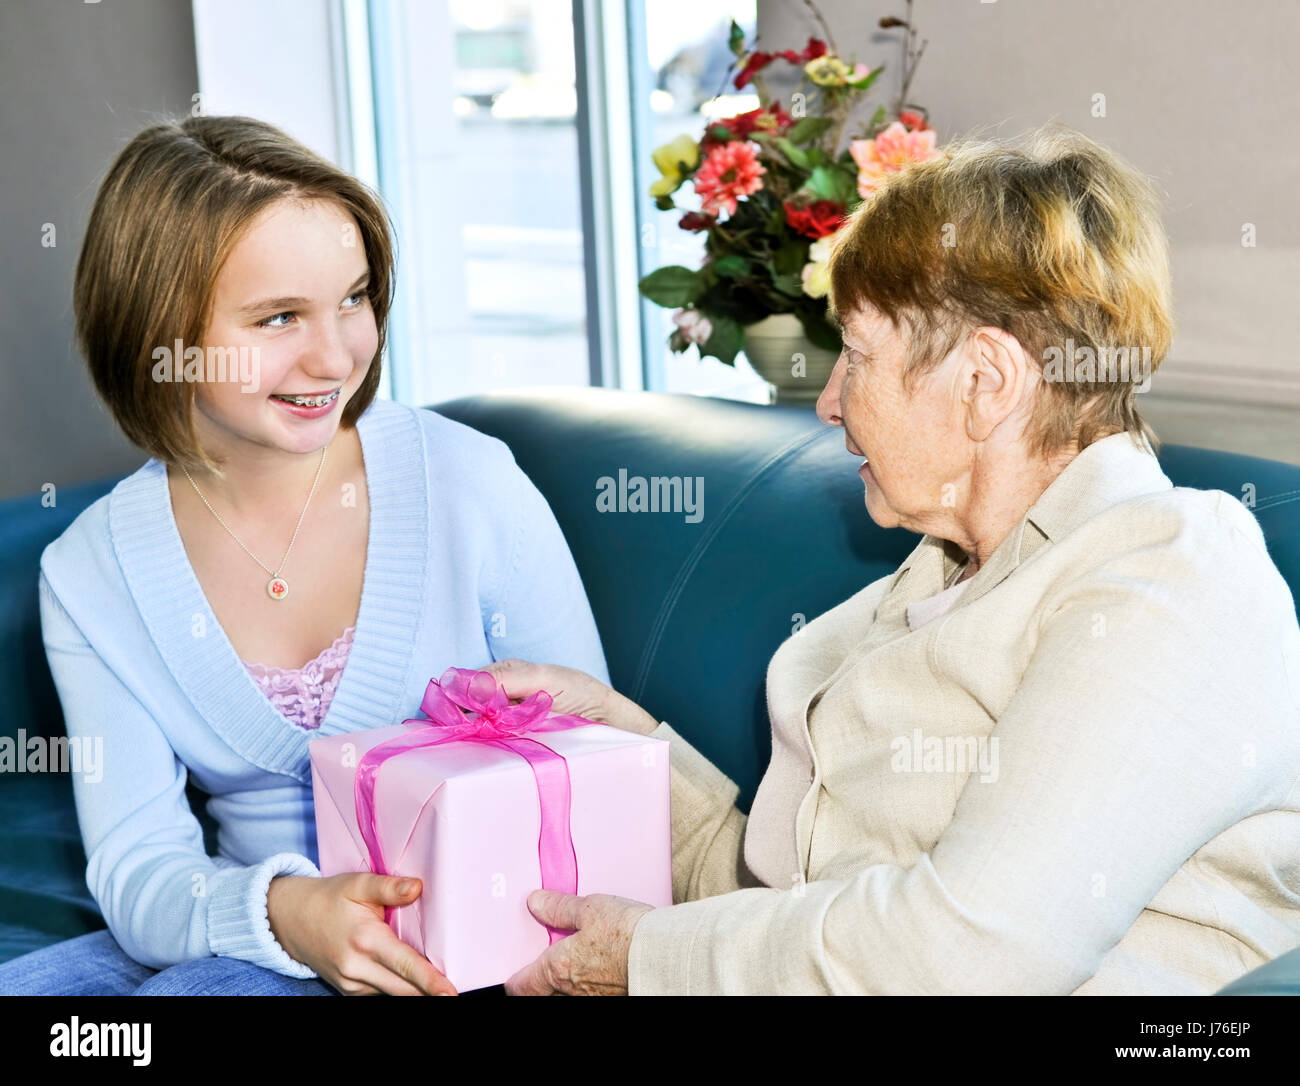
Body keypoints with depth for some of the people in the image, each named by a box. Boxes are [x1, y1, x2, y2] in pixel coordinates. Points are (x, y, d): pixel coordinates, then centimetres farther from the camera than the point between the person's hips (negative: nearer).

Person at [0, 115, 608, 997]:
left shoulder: (473, 484, -7)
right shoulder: (90, 575, -1)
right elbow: (137, 869, -5)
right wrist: (285, 914, -27)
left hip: (472, 952, -3)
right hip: (233, 938, 4)